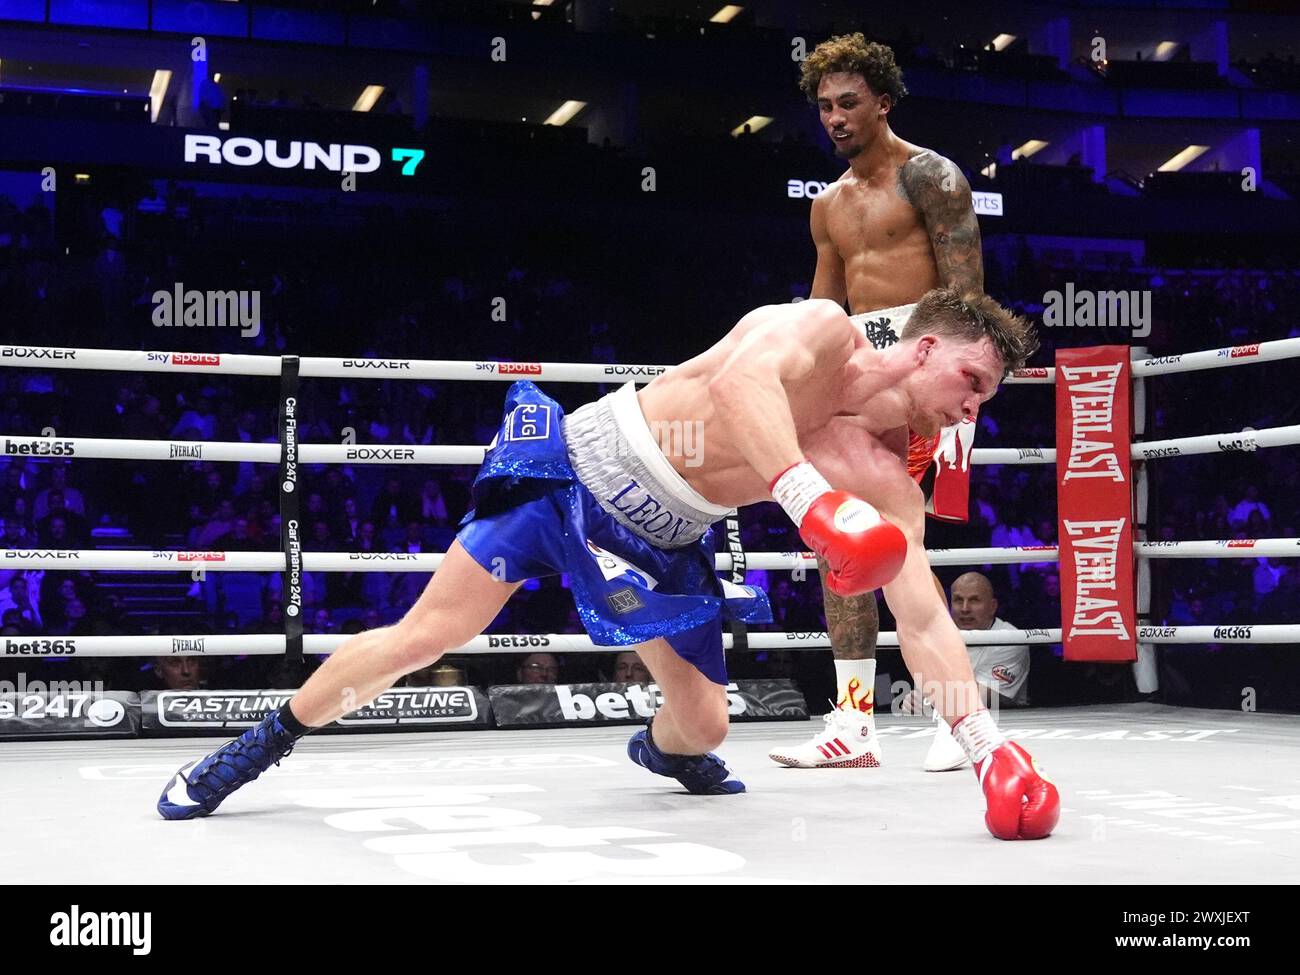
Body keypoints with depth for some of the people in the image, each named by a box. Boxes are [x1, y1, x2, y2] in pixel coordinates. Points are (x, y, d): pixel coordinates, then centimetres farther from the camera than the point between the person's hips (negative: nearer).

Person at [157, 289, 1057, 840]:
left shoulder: (889, 486, -8)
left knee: (704, 727, 4)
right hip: (584, 464, -5)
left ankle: (660, 749, 43)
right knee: (425, 636, -9)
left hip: (662, 542, 5)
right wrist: (812, 500, -56)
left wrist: (990, 746, -21)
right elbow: (739, 379, -44)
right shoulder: (824, 330, -22)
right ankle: (261, 746, 10)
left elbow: (925, 619, -11)